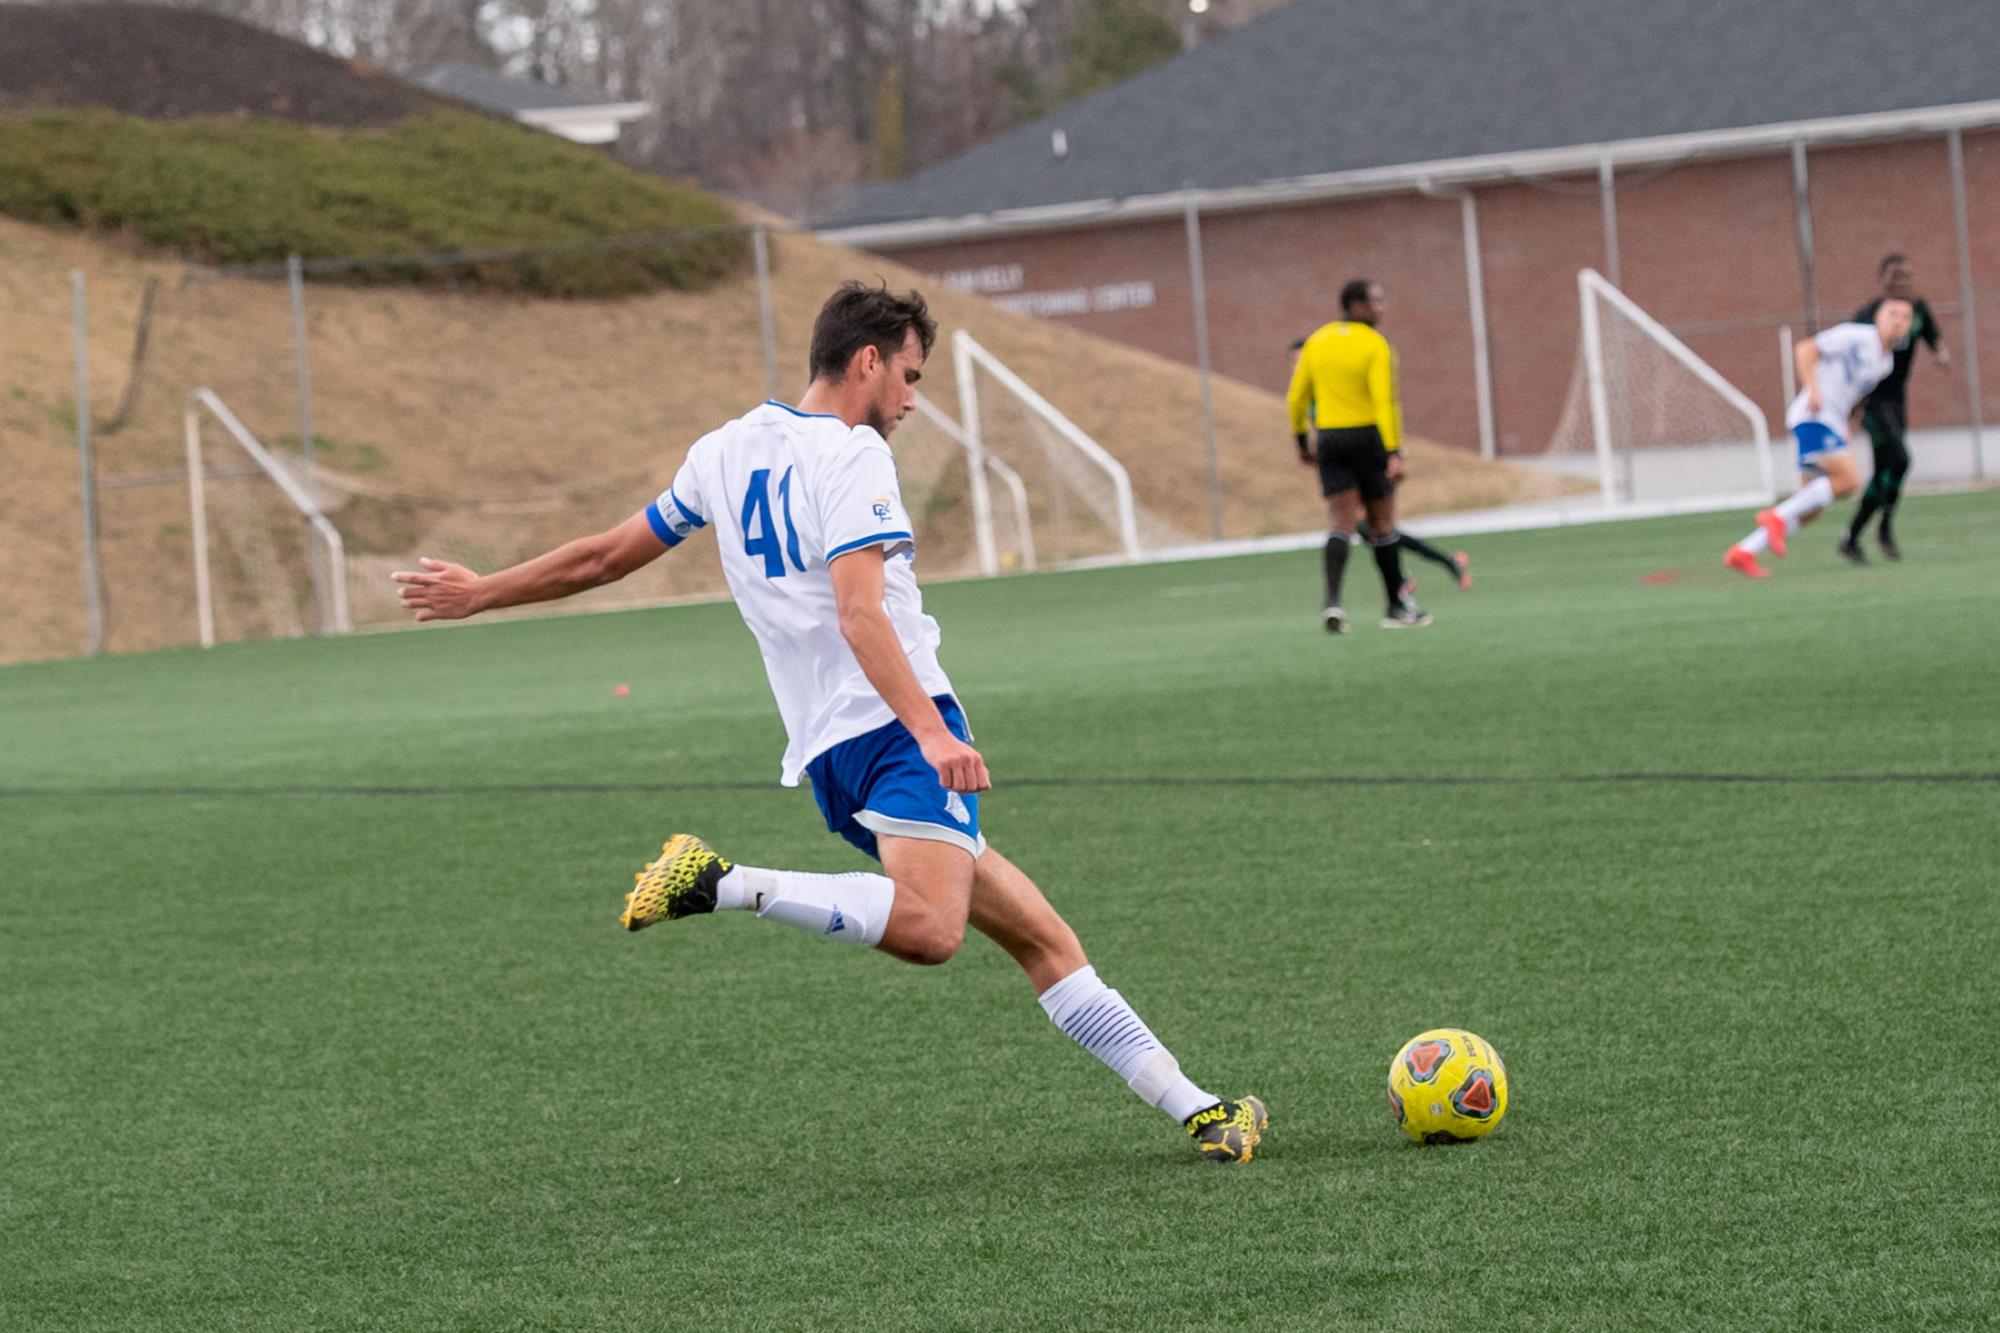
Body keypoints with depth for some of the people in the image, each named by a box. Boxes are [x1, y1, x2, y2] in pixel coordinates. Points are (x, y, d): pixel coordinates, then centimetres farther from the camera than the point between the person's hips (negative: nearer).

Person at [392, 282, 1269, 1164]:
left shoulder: (726, 452, 18)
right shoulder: (849, 455, -5)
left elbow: (606, 556, 24)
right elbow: (860, 613, -19)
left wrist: (482, 593, 38)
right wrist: (932, 731, -28)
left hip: (825, 753, 9)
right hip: (894, 727, -9)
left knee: (1040, 935, 10)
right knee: (927, 928, -32)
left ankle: (1194, 1109, 7)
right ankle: (727, 887, -26)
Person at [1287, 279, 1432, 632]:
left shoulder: (1317, 341, 6)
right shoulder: (1374, 344, -10)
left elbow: (1296, 398, 8)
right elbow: (1384, 401, -18)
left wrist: (1302, 441, 20)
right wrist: (1394, 454, -21)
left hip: (1330, 438, 4)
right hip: (1369, 437, -4)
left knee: (1342, 525, -1)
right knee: (1382, 524, 10)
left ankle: (1332, 600, -24)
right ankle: (1397, 606, 19)